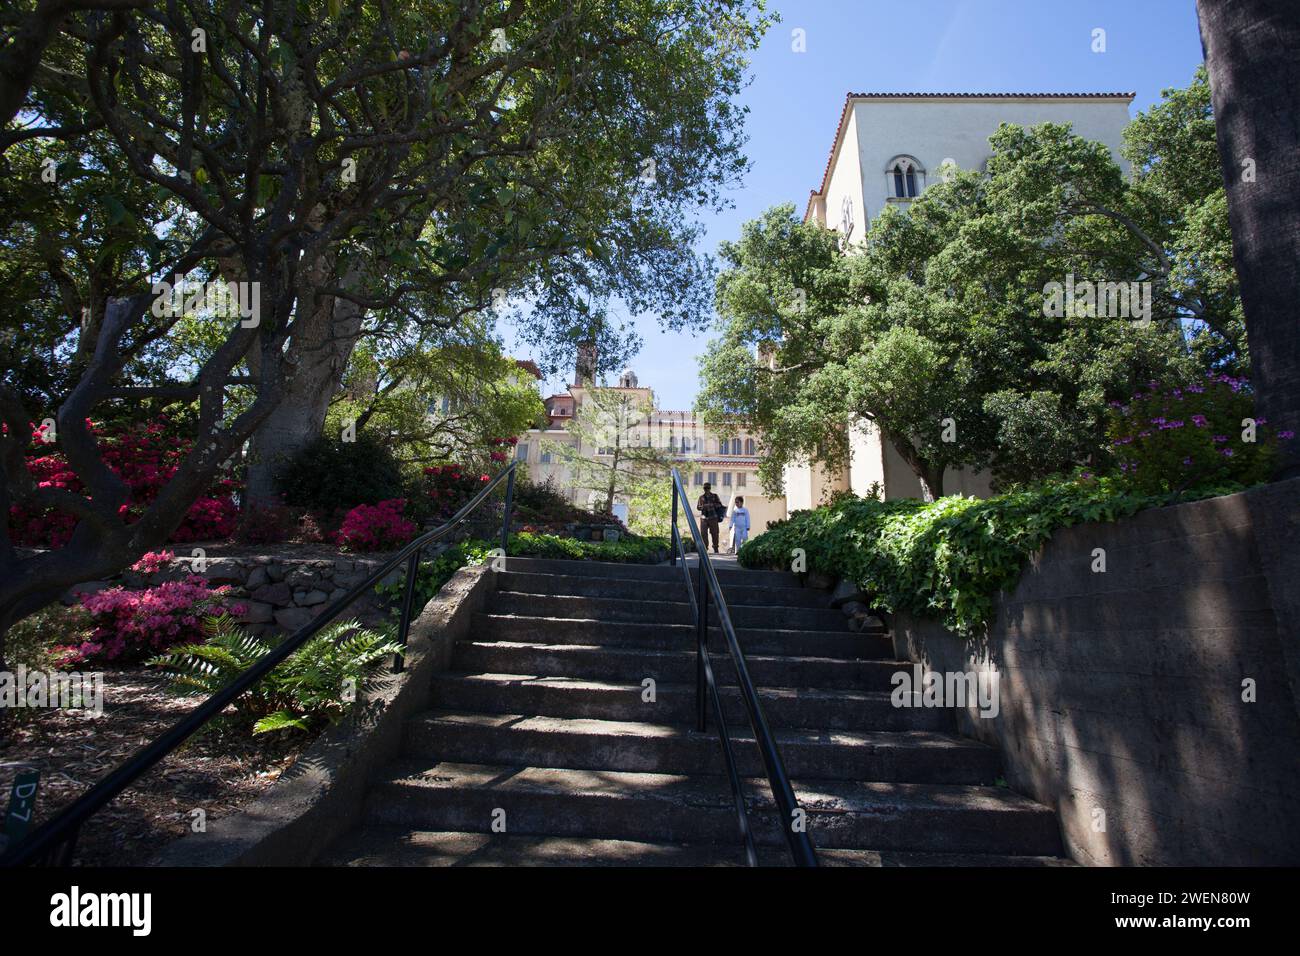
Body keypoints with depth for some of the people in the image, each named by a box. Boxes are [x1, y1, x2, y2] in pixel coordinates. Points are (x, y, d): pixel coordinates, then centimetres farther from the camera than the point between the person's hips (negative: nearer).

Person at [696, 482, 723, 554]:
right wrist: (703, 506, -11)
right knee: (703, 533, -4)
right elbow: (698, 507, 10)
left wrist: (712, 505, -14)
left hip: (713, 517, -1)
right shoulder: (701, 497, 12)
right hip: (704, 518, 1)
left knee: (714, 533, -2)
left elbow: (720, 504, 2)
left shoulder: (715, 496, 8)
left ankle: (715, 548, 6)